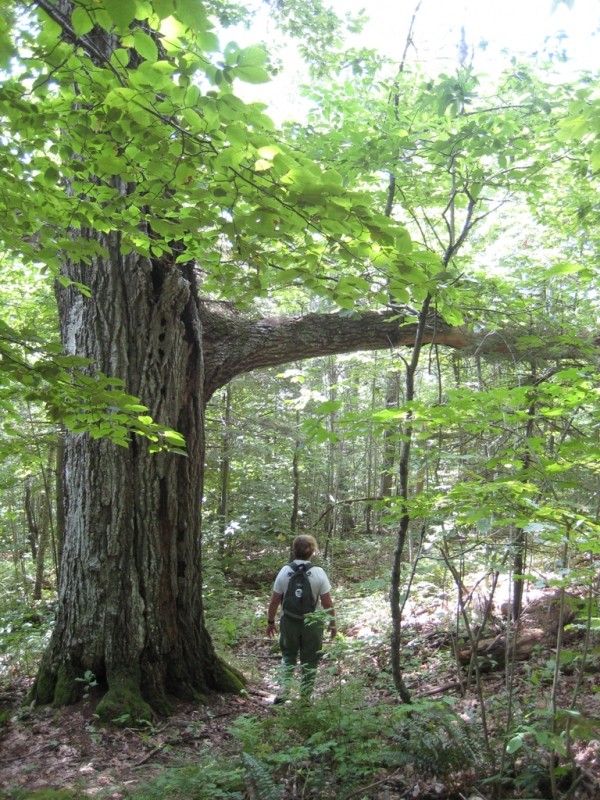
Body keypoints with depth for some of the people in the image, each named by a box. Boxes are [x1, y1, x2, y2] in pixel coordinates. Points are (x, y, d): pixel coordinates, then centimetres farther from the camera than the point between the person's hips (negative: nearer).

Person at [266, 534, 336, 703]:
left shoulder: (284, 571, -9)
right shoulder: (318, 573, -13)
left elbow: (274, 601, -4)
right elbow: (327, 603, -9)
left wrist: (270, 622, 10)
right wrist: (332, 623, 4)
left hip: (289, 621, 1)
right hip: (312, 622, -1)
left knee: (288, 656, 21)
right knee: (309, 660, 15)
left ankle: (284, 688, 7)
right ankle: (305, 697, 20)